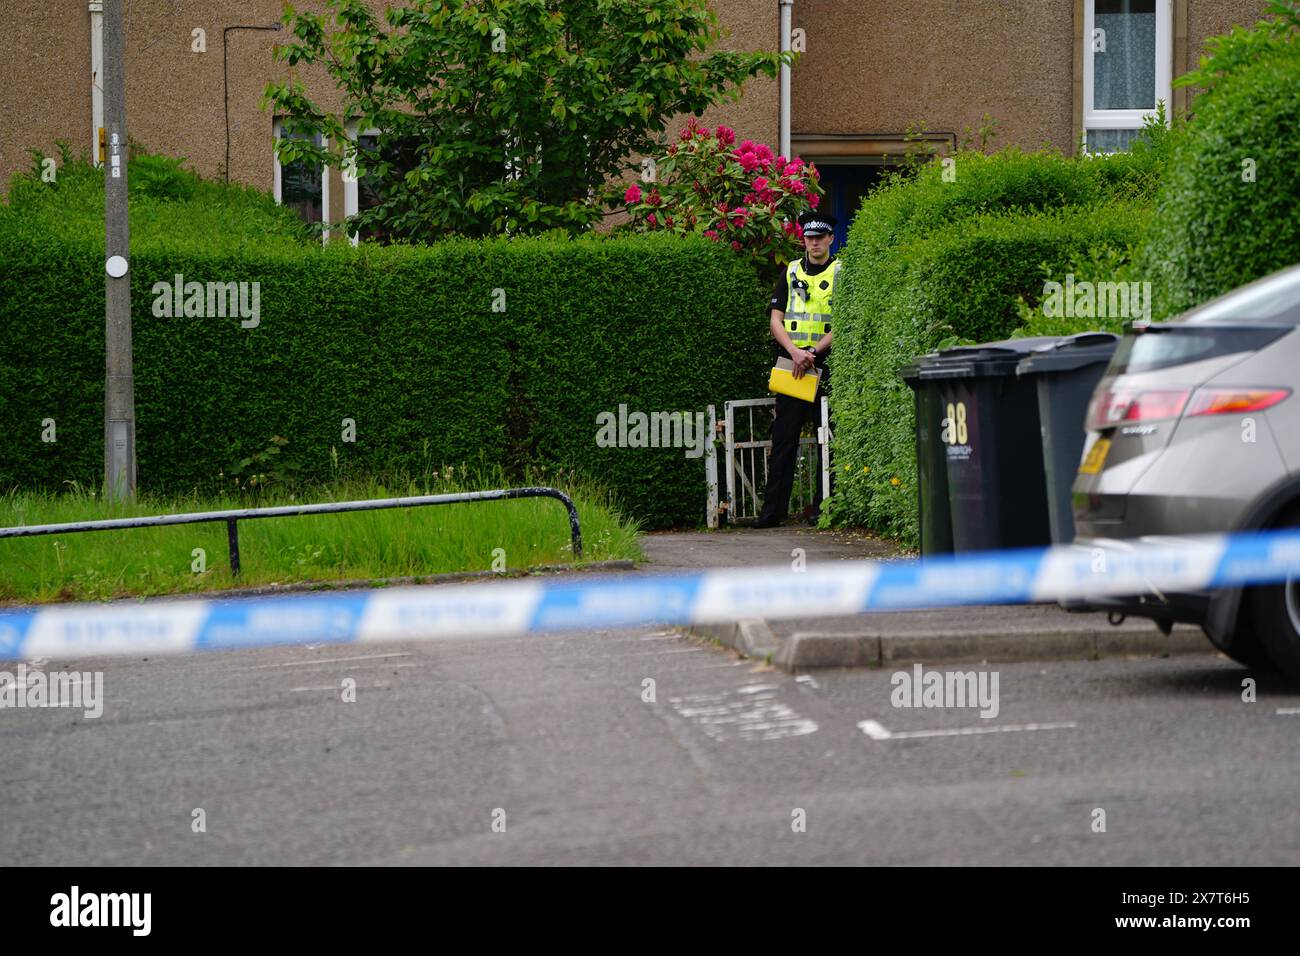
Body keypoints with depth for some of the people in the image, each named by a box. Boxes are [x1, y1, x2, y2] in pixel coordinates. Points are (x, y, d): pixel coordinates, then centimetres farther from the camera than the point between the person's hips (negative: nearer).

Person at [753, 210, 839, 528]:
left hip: (826, 363, -2)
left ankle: (823, 508, 5)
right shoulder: (791, 273, 13)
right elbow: (776, 320, 8)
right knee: (784, 438, 1)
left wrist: (813, 351, -15)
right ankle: (773, 509, 2)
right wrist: (794, 351, -10)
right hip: (791, 365, 3)